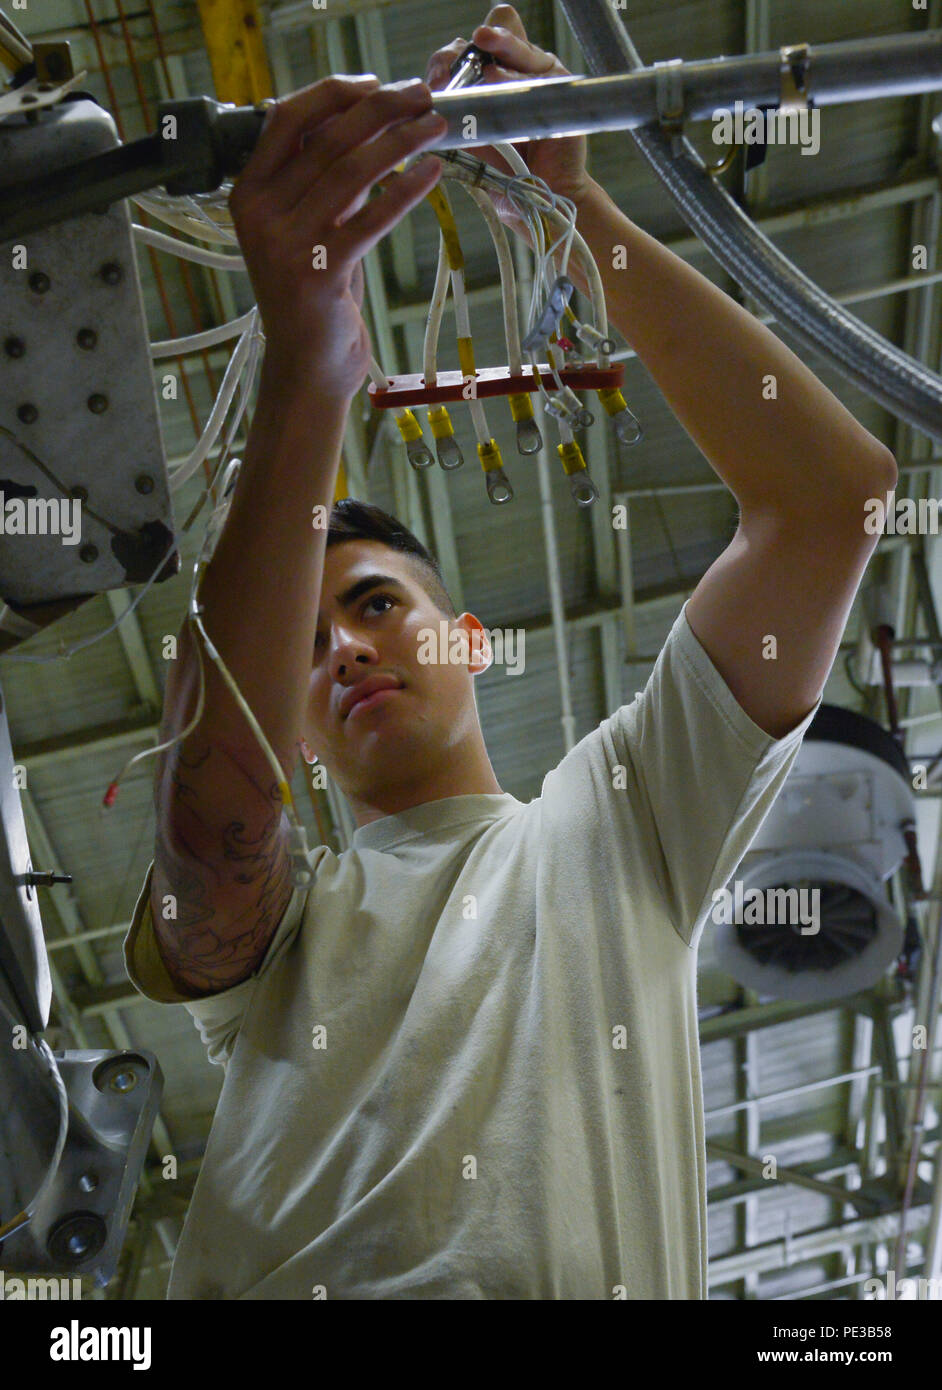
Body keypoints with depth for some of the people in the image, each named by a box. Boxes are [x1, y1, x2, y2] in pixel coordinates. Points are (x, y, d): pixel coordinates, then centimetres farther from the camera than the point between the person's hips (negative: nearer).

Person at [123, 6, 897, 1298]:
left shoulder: (615, 821, 14)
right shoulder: (271, 909, 14)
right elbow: (217, 805, -12)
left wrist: (574, 202, 1)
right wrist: (304, 376, -20)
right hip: (275, 1286, 1)